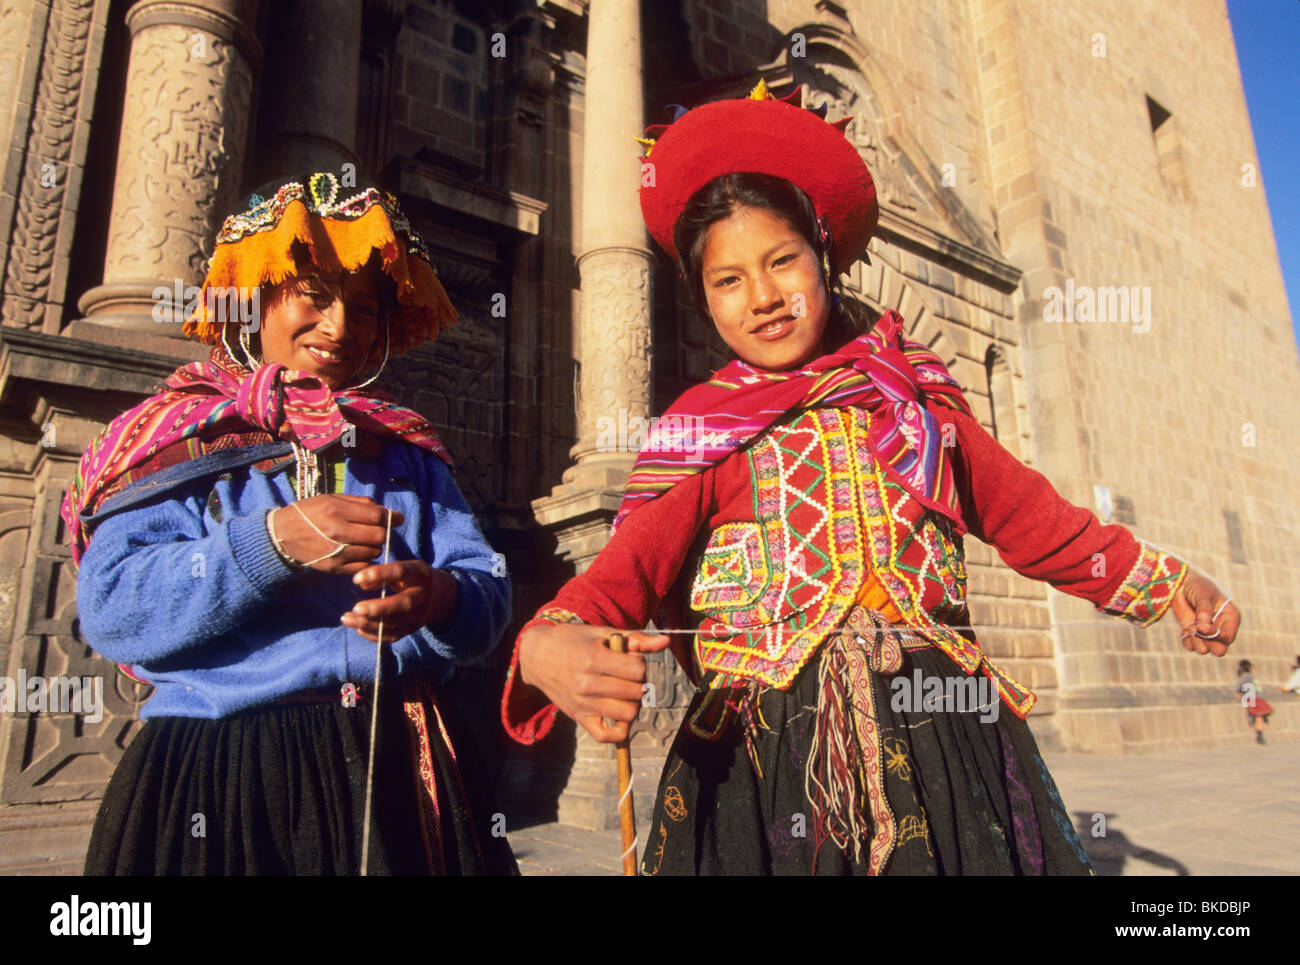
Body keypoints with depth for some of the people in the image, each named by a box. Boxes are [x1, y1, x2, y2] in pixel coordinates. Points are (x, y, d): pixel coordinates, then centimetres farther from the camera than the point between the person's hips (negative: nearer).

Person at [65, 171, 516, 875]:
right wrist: (270, 542, -22)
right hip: (221, 777, -2)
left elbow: (488, 586, -1)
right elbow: (109, 609, -9)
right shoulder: (182, 435, 4)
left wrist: (439, 597, -23)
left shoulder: (406, 449, 11)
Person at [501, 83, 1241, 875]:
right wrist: (550, 644, -34)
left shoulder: (916, 404, 8)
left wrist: (1167, 582, 7)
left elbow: (1039, 521, 15)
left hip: (942, 746, 3)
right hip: (764, 769, -2)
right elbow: (628, 564, -14)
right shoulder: (700, 434, 0)